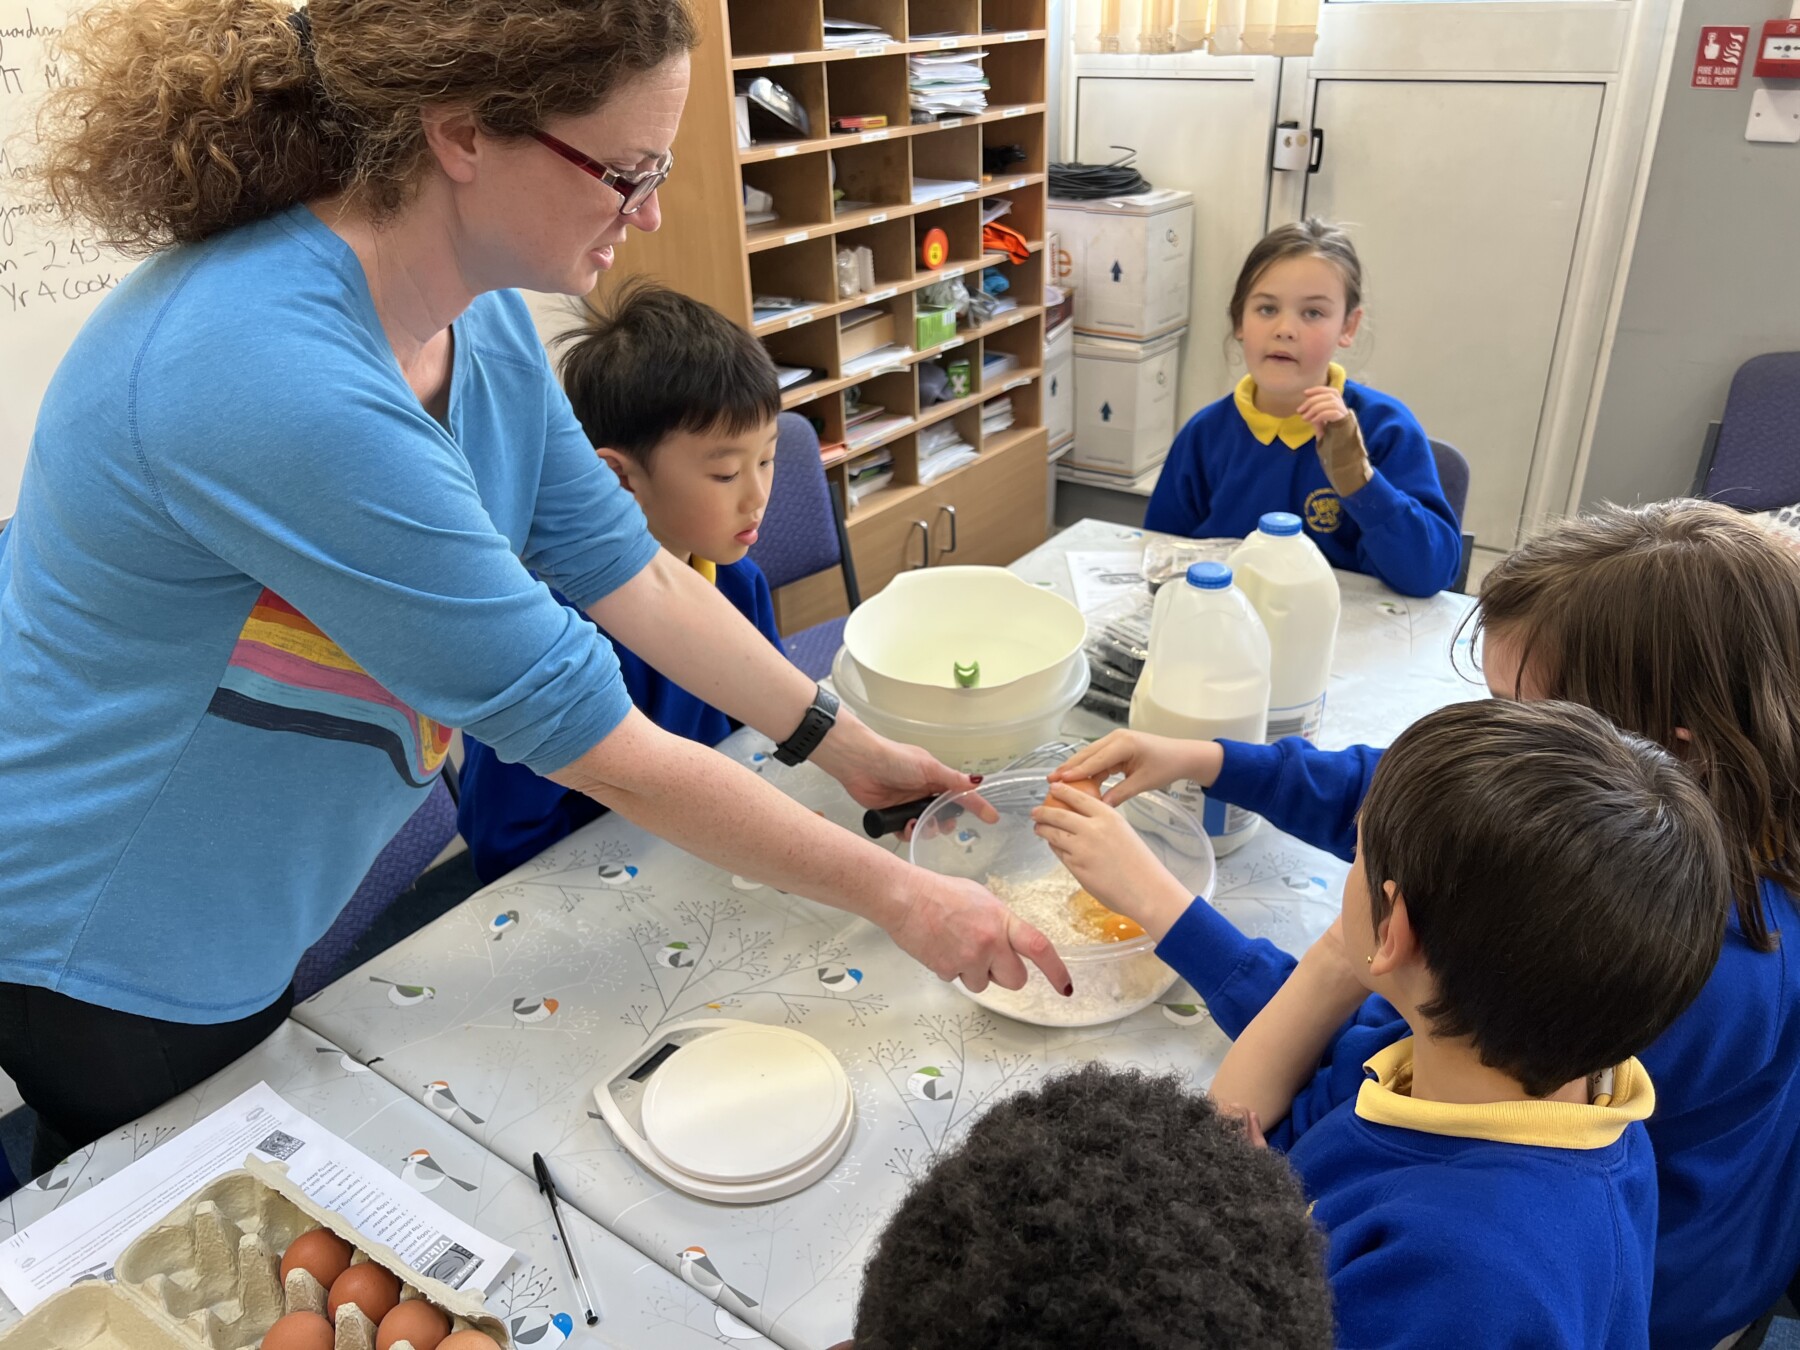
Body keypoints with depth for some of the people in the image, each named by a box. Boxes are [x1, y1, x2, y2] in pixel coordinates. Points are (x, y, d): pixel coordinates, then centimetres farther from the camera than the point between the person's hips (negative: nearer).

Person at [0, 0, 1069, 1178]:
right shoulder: (280, 385, -38)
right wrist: (898, 897, -23)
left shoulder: (482, 313, -10)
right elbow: (586, 736, -34)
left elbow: (619, 563, -3)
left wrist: (849, 749, -2)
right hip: (109, 952, -7)